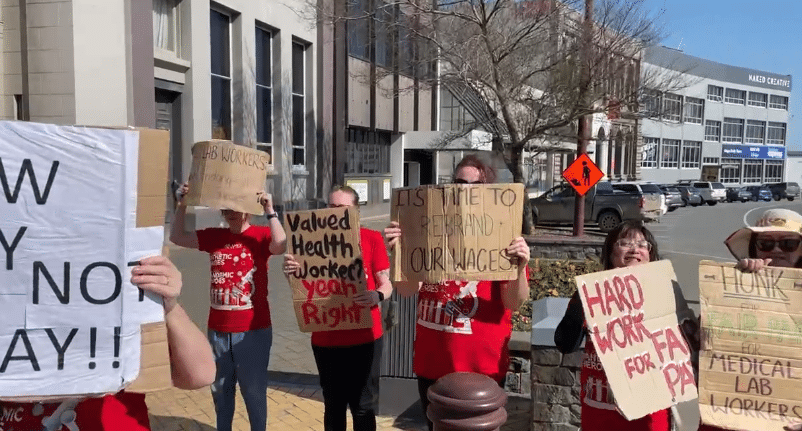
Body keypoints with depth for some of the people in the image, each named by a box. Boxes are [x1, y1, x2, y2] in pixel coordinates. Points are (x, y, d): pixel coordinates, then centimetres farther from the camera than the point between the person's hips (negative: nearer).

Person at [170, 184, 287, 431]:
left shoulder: (261, 235, -9)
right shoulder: (214, 237, 5)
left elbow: (280, 246, -28)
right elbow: (177, 237, 5)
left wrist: (270, 211, -32)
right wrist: (182, 205, -5)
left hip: (253, 329, -5)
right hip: (218, 329, 5)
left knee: (253, 390, 9)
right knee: (220, 389, 20)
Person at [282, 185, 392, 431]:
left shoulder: (372, 238, -3)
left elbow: (386, 284, -2)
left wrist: (377, 296, -25)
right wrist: (291, 274, -19)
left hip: (364, 336, -2)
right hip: (326, 338, 2)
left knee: (363, 406, 5)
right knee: (333, 405, 15)